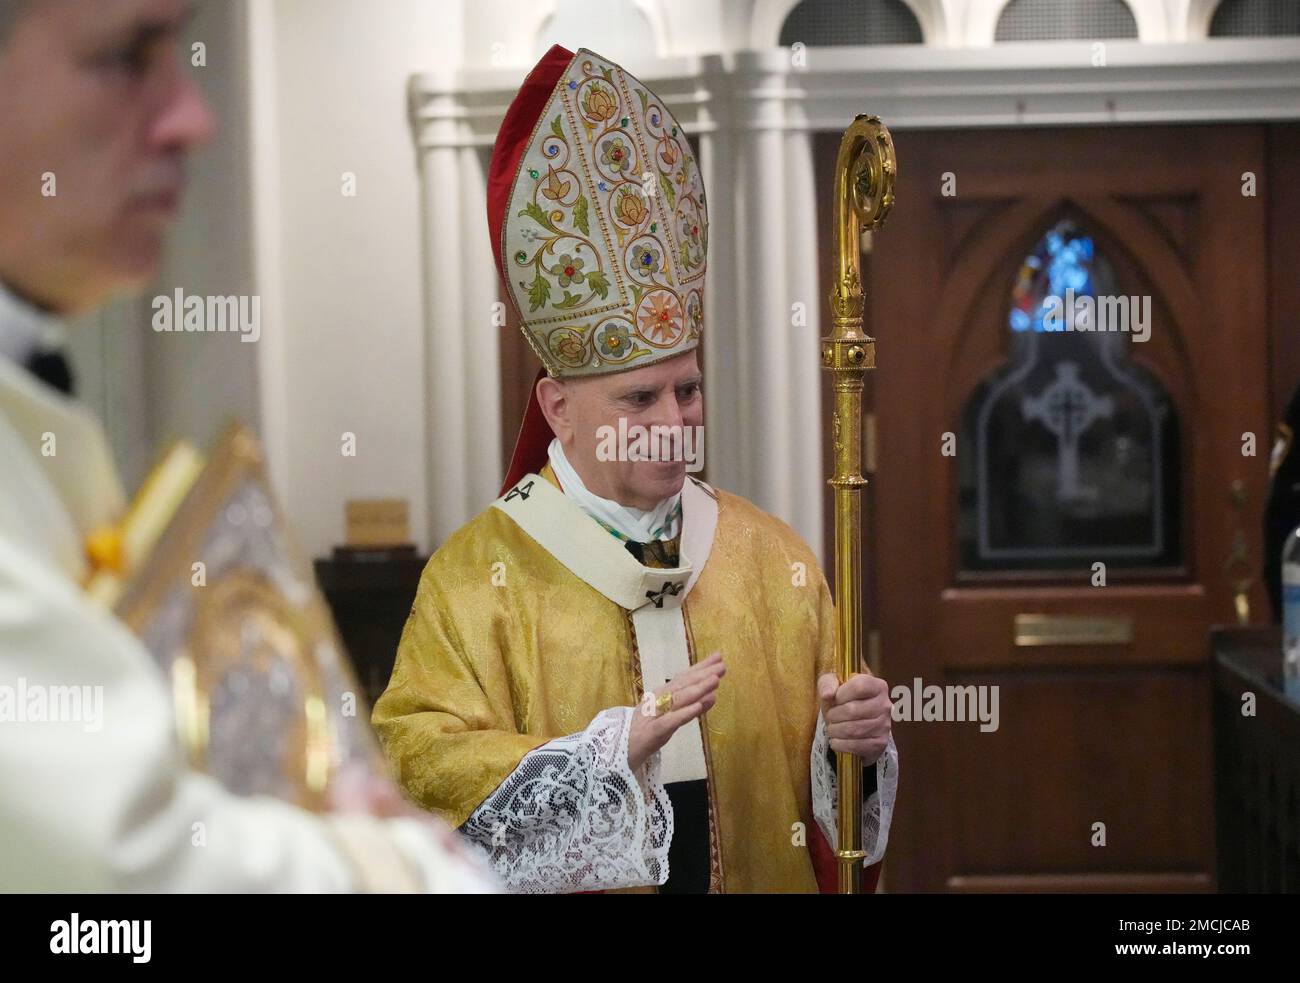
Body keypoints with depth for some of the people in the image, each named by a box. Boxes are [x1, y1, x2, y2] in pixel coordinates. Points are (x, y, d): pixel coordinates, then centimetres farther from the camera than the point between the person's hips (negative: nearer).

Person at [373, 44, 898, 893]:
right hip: (567, 884, -3)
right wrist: (617, 745, -28)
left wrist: (850, 743, -18)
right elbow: (419, 760, -19)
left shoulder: (772, 556, -2)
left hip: (764, 875, 3)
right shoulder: (476, 575, -10)